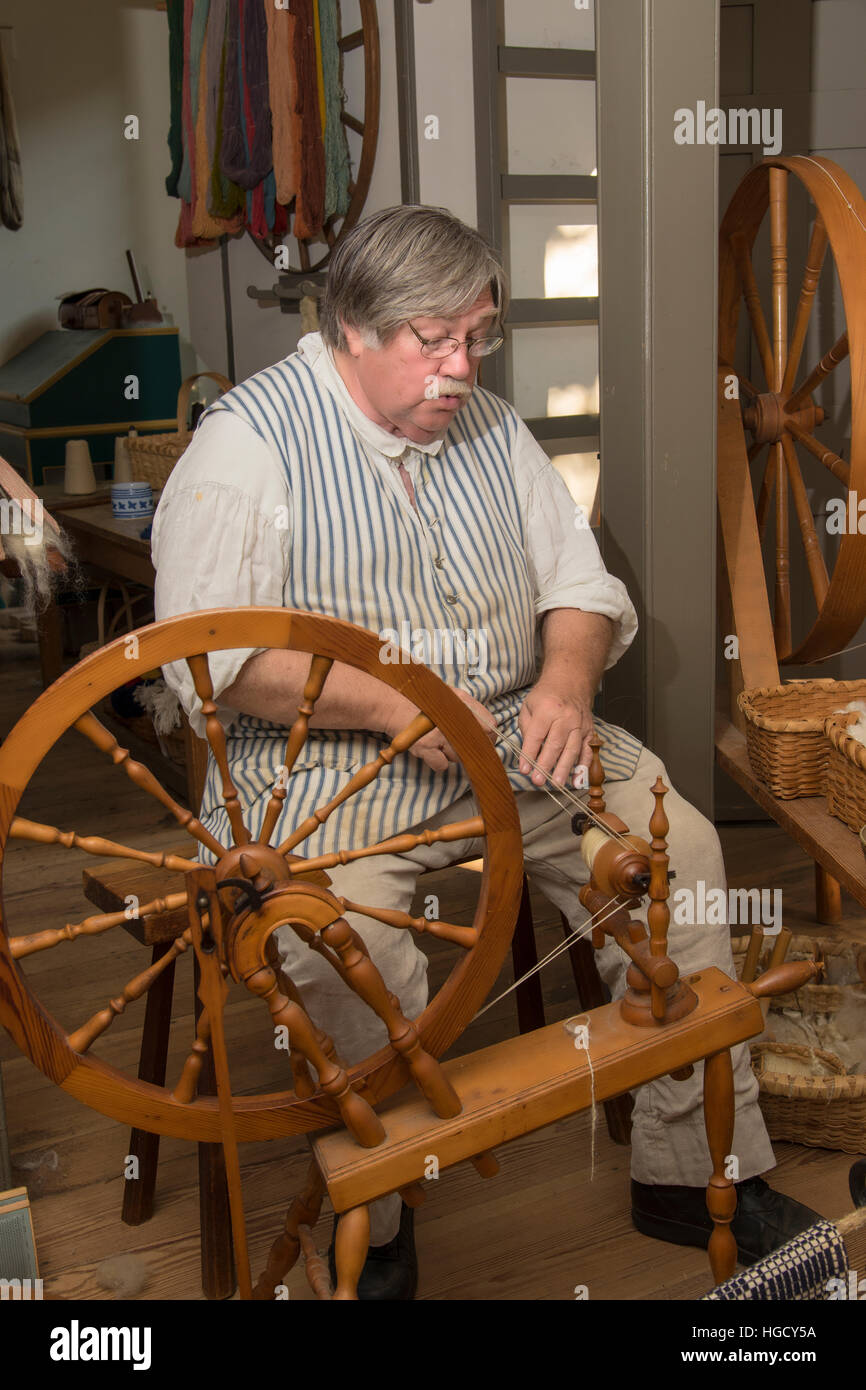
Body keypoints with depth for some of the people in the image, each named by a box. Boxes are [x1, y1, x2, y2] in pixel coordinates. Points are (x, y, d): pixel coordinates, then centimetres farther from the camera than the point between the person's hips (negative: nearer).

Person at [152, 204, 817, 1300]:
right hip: (323, 765, -5)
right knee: (339, 932, -32)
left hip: (511, 737, 6)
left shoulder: (490, 428, 14)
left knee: (679, 840, -11)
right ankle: (376, 1233, -7)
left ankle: (693, 1172, 2)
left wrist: (567, 680, -8)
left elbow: (580, 582, 15)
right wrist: (388, 704, -21)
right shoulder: (251, 438, -6)